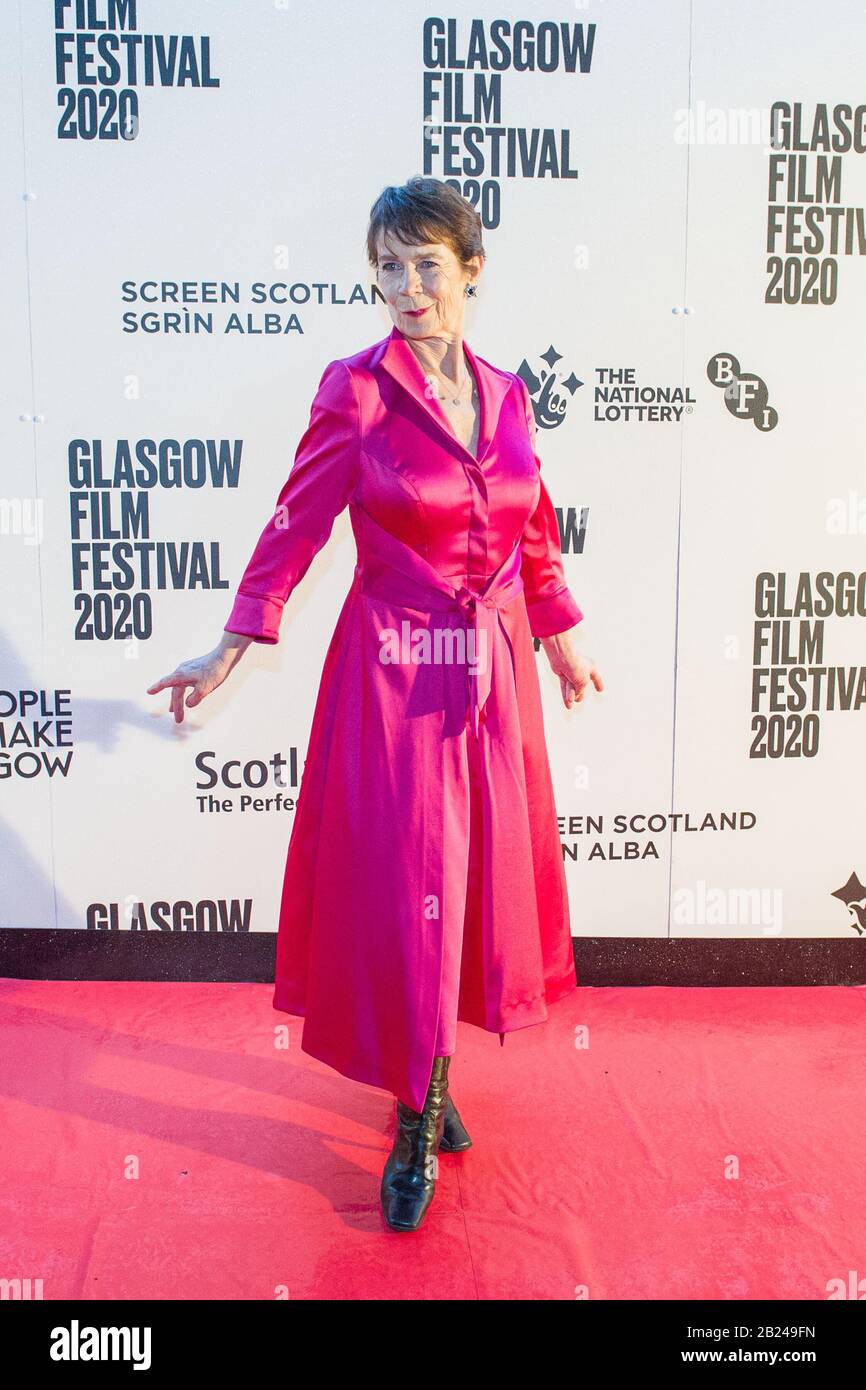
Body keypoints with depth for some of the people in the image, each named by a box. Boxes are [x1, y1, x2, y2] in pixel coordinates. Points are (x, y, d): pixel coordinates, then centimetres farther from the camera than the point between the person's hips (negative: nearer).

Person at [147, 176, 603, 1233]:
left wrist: (561, 639, 21)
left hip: (493, 672, 5)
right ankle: (416, 1117, 19)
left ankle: (430, 1076, 32)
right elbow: (296, 525, -4)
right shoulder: (355, 391, -6)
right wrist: (230, 651, -4)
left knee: (480, 874, 12)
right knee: (401, 887, 0)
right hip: (394, 677, -5)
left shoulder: (504, 394, 7)